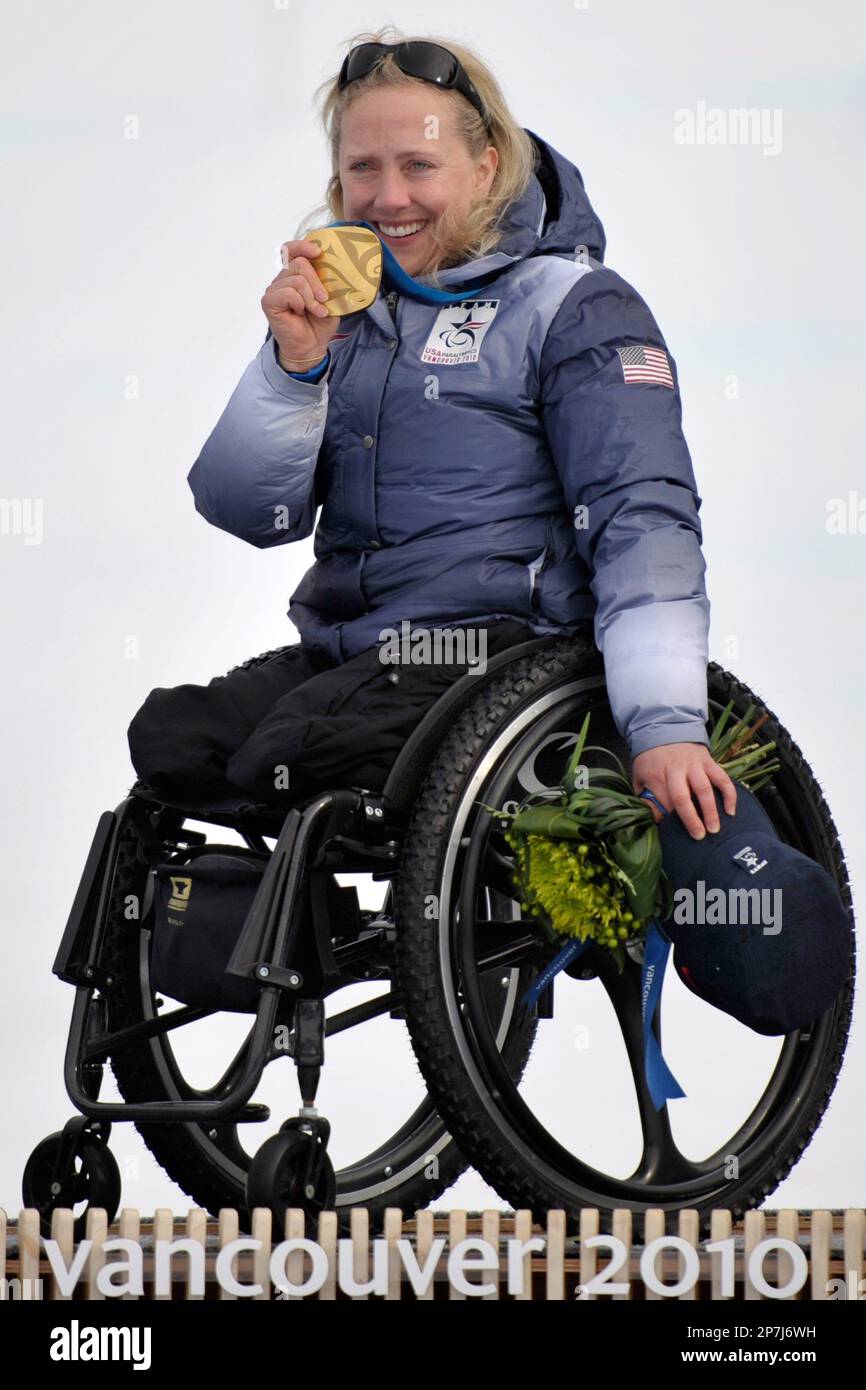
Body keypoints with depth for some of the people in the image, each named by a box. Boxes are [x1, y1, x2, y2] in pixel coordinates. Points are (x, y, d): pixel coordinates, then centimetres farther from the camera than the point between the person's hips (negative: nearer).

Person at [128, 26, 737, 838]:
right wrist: (294, 362, -9)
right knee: (167, 740, -18)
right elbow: (248, 513, 9)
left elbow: (640, 519, -11)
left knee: (287, 758, -27)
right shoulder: (338, 299, 16)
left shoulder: (572, 305, 0)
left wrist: (663, 724, -24)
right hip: (339, 647, 6)